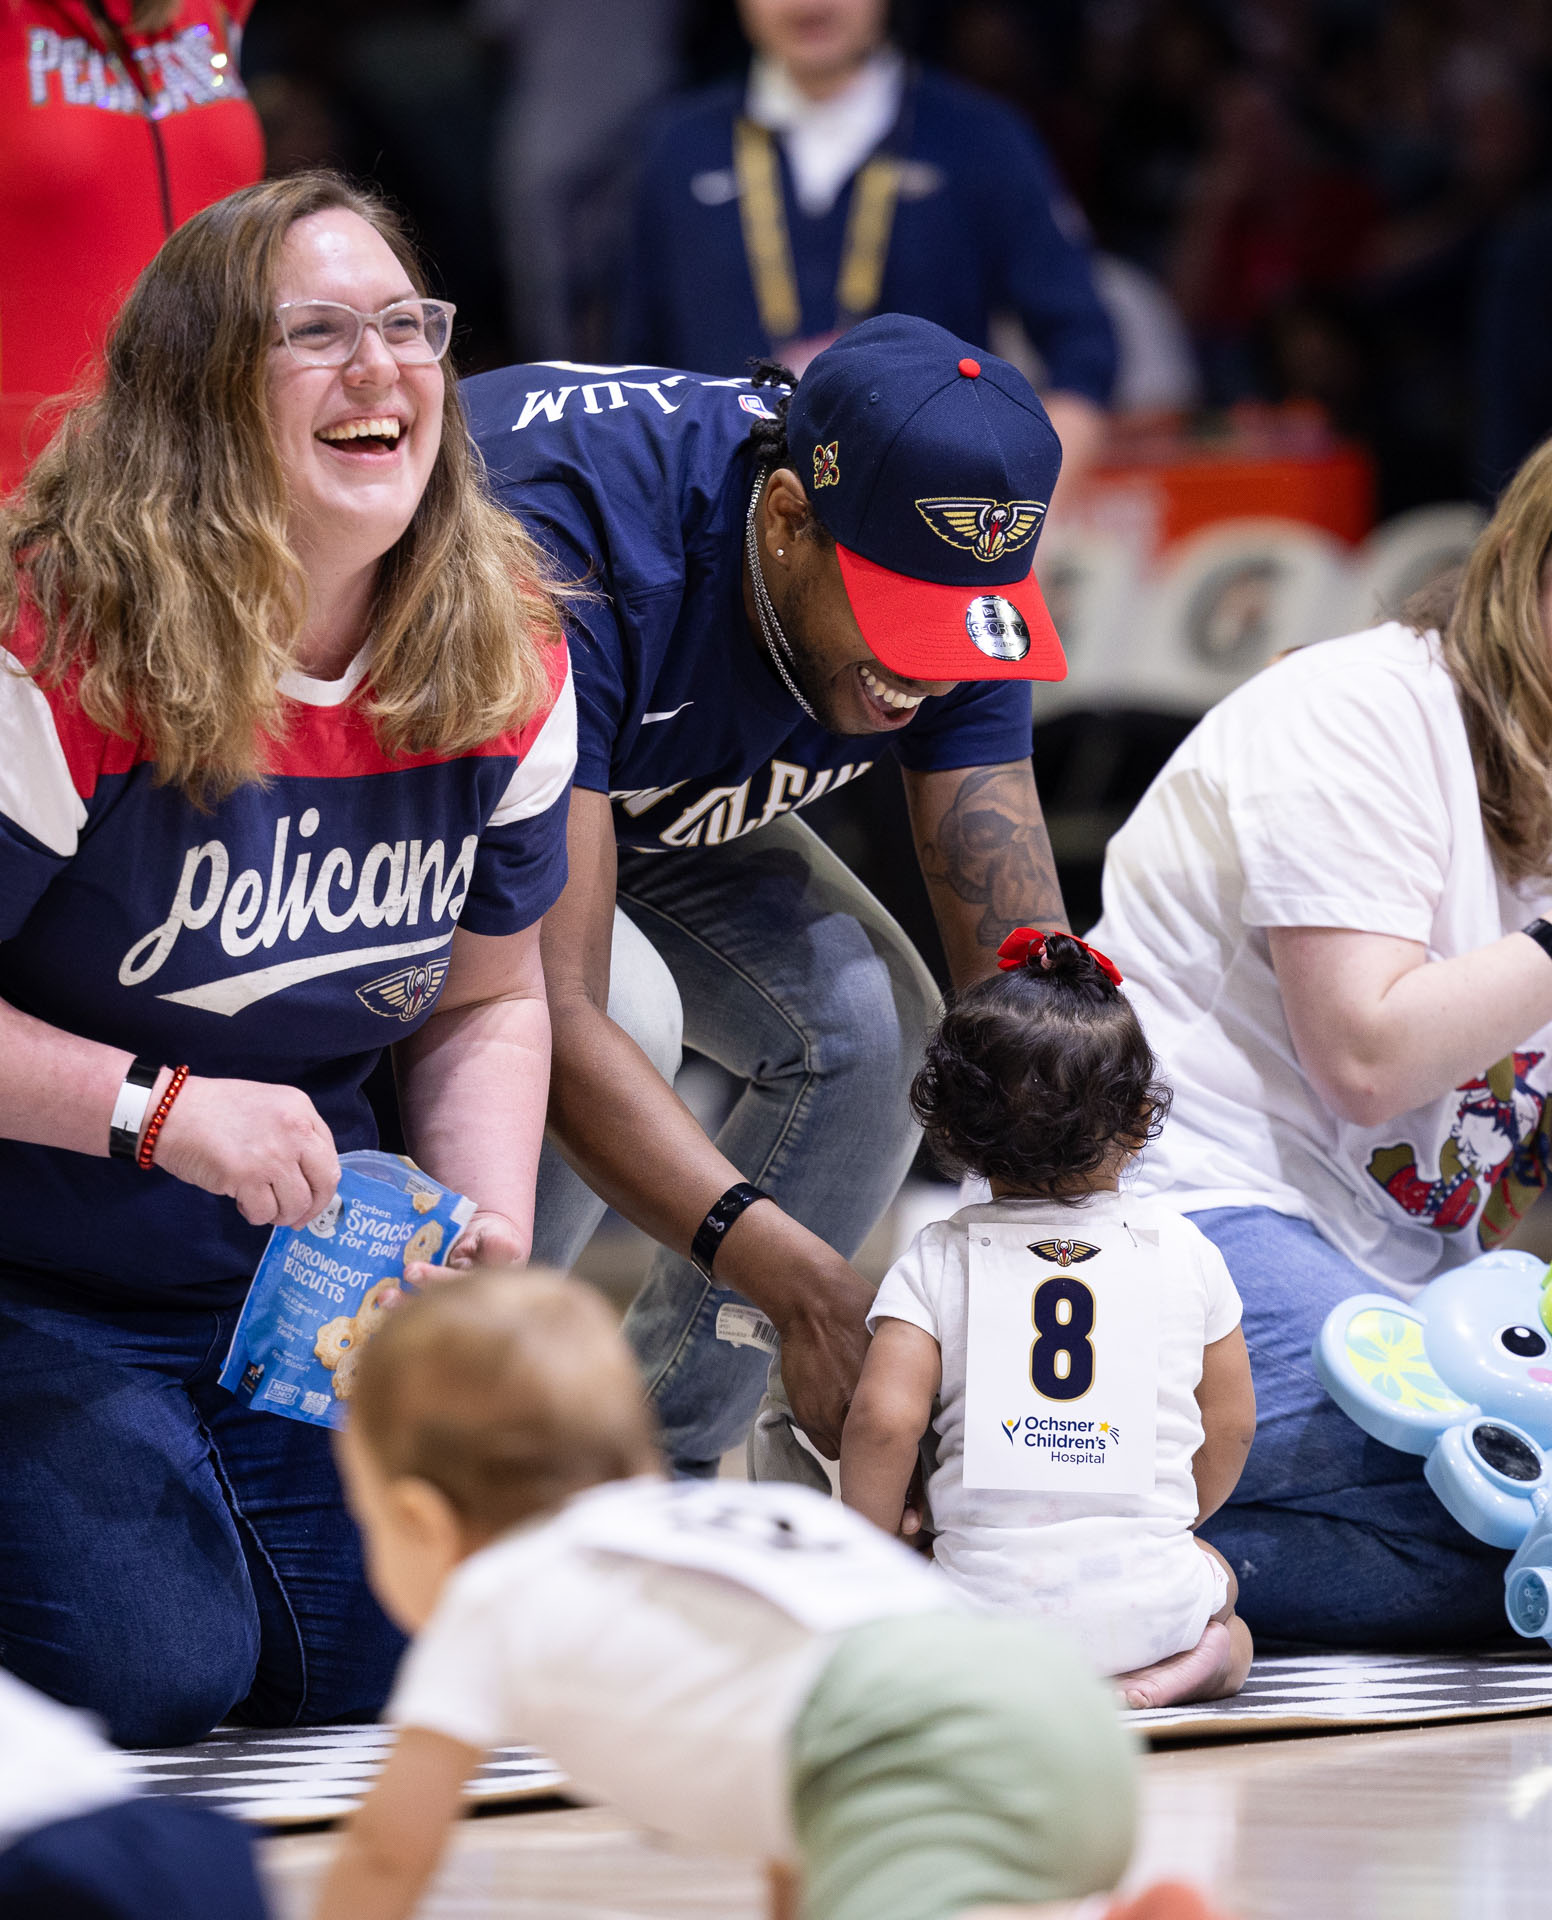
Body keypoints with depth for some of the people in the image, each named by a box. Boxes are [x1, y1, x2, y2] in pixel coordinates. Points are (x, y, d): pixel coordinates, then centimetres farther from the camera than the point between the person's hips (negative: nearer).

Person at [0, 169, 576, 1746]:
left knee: (406, 1655, -4)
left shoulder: (504, 665, -4)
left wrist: (494, 1231, -8)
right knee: (147, 1670, -18)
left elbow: (486, 998, 8)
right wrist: (165, 1111, -27)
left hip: (304, 1248, 6)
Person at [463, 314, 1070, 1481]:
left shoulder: (938, 568, -24)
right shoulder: (559, 550, -43)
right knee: (626, 1006, -32)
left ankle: (663, 1463, 1)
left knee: (871, 1027, -17)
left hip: (649, 794, 6)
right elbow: (553, 1011, -46)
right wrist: (797, 1282, -54)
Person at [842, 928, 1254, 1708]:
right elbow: (1230, 1423, 13)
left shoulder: (936, 1262, 1)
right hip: (1145, 1596, 2)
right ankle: (1208, 1647, 3)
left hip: (987, 1585, -2)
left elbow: (883, 1420, -9)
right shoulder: (1184, 1254, 6)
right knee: (1213, 1578, 35)